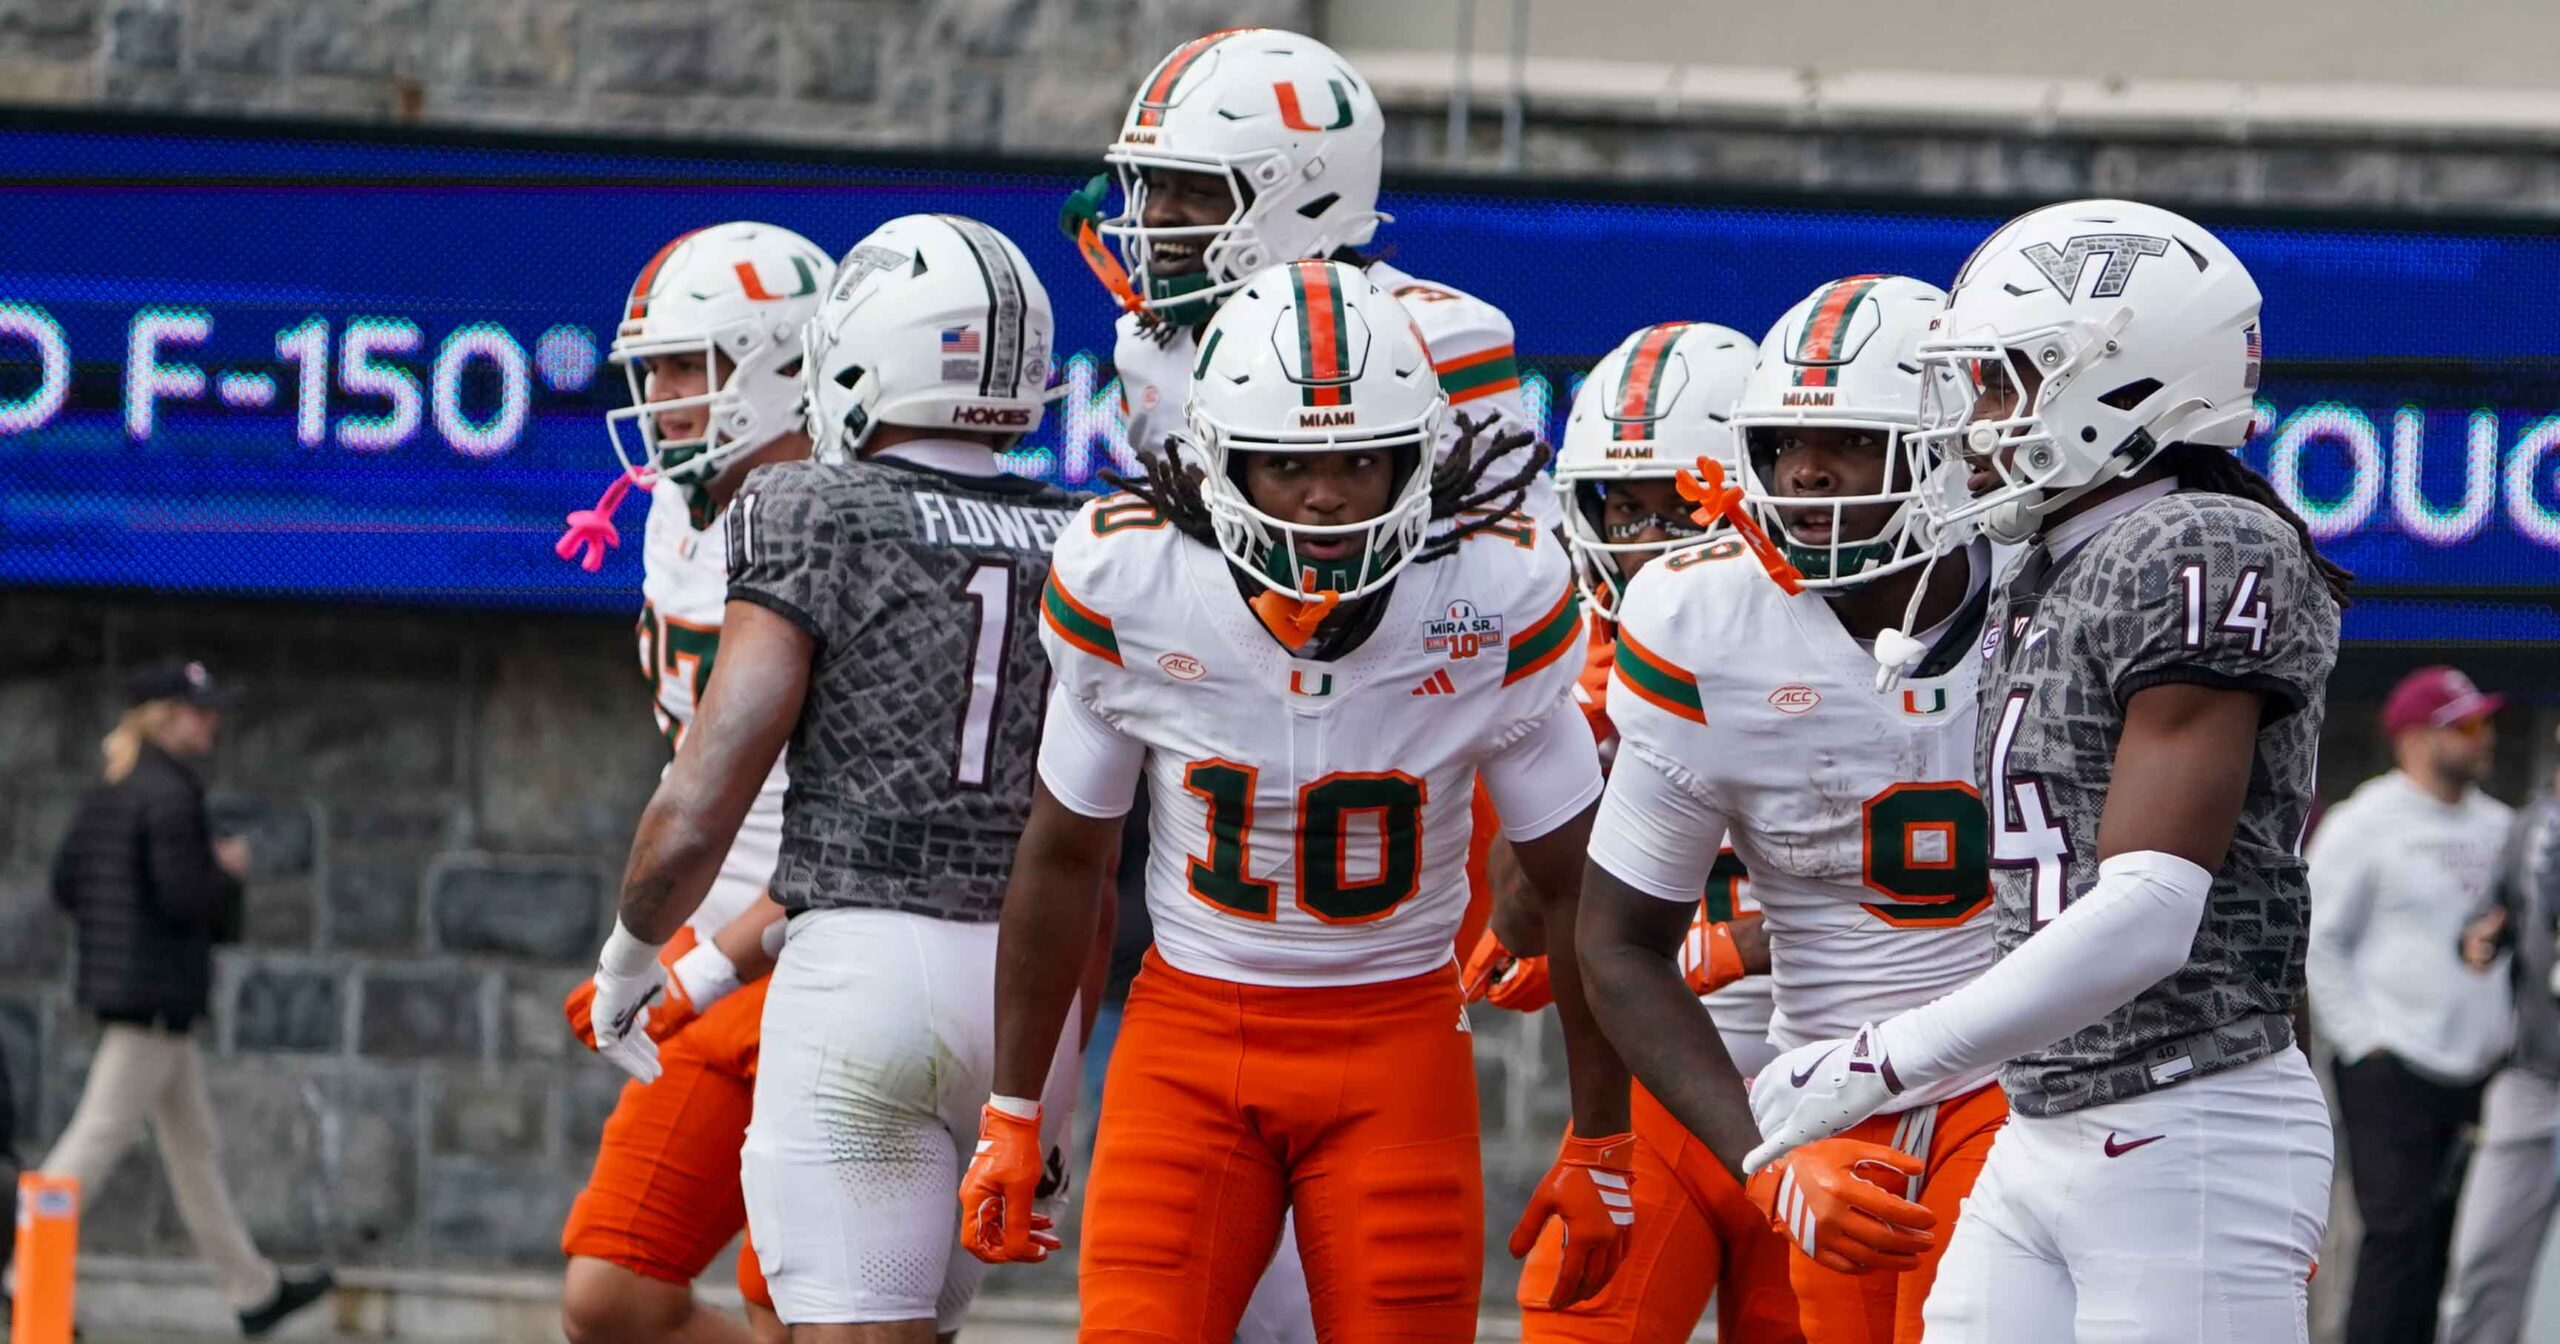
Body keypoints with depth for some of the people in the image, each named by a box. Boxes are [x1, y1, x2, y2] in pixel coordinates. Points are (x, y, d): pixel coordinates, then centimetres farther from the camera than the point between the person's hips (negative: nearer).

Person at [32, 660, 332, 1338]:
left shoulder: (105, 793, 12)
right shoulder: (171, 794, -16)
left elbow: (65, 882, 13)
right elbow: (186, 896, -22)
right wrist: (229, 871, -3)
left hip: (113, 977, 10)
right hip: (157, 992, -10)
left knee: (194, 1147, 15)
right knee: (99, 1137, -8)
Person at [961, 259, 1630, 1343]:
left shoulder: (1500, 593, -13)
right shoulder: (1127, 578, -11)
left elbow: (1575, 886, -1)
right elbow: (1064, 857, 3)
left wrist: (1602, 1144, 3)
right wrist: (1011, 1116, 8)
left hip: (1399, 1045, 0)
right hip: (1189, 1024, 0)